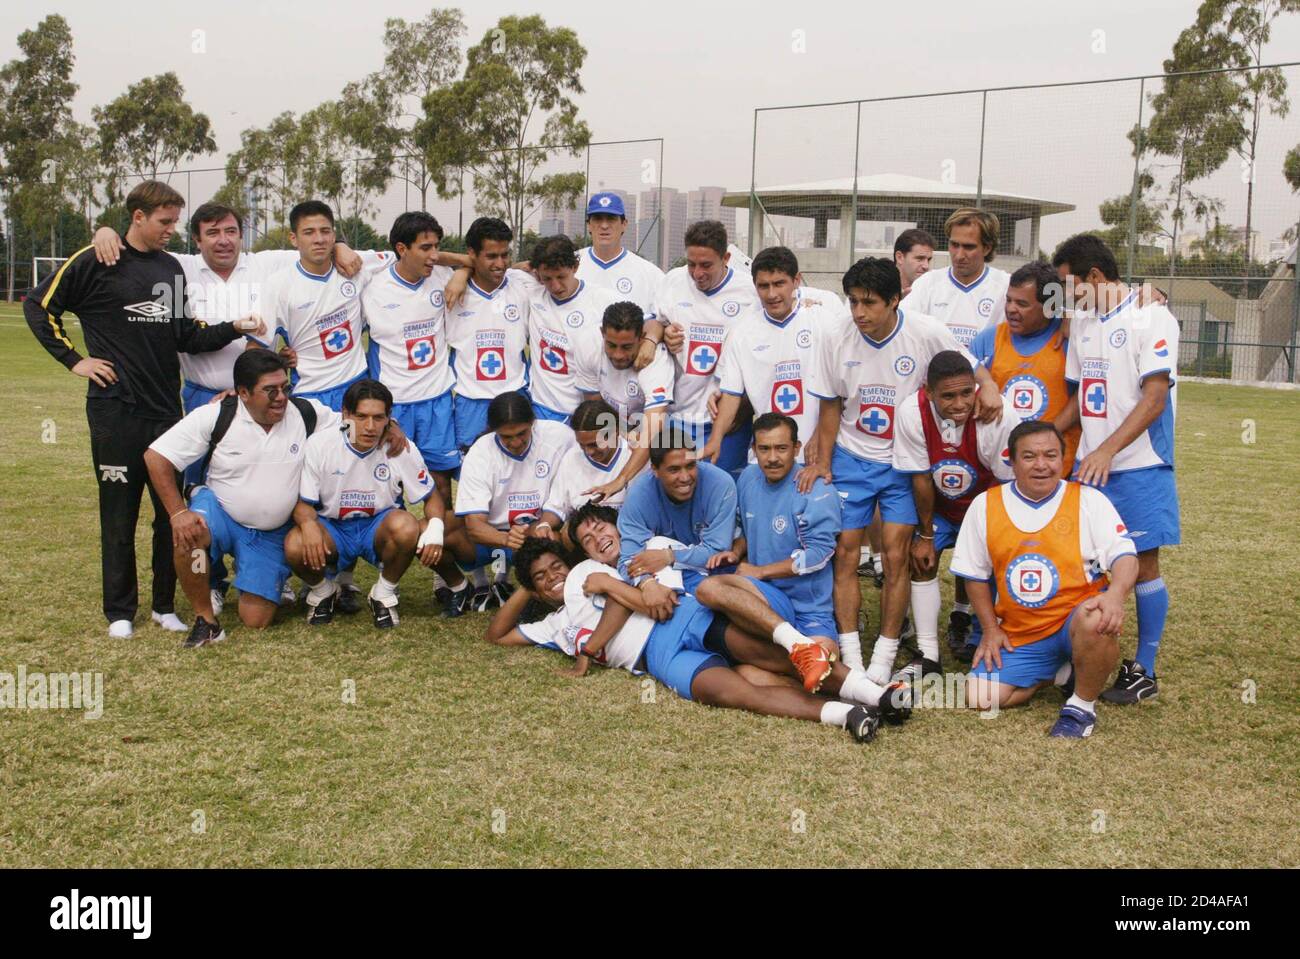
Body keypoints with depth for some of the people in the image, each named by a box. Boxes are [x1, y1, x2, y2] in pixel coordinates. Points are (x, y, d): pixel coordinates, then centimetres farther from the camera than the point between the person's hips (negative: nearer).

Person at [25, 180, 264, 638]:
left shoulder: (171, 267, 12)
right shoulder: (95, 262, -4)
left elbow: (184, 336, 11)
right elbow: (38, 305, 1)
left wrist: (234, 329, -3)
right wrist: (74, 359, -4)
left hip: (166, 407, 5)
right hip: (116, 408, -5)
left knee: (173, 508, 7)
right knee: (119, 511, 2)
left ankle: (165, 604, 19)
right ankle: (120, 610, 14)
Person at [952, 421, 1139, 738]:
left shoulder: (1088, 499, -4)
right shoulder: (985, 505, 2)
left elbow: (1124, 556, -11)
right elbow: (975, 574, 12)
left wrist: (1115, 594, -32)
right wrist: (991, 628, 5)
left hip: (1075, 619, -3)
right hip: (1019, 635, 4)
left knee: (1096, 623, -39)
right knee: (981, 698, -13)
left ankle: (1082, 705, -10)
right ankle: (1060, 672, 14)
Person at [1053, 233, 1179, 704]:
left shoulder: (1151, 317, -10)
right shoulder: (1083, 320, 12)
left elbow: (1155, 398, -16)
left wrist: (1108, 450, -24)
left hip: (1138, 466, -7)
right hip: (1089, 464, 7)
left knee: (1142, 563, 1)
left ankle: (1144, 670, 11)